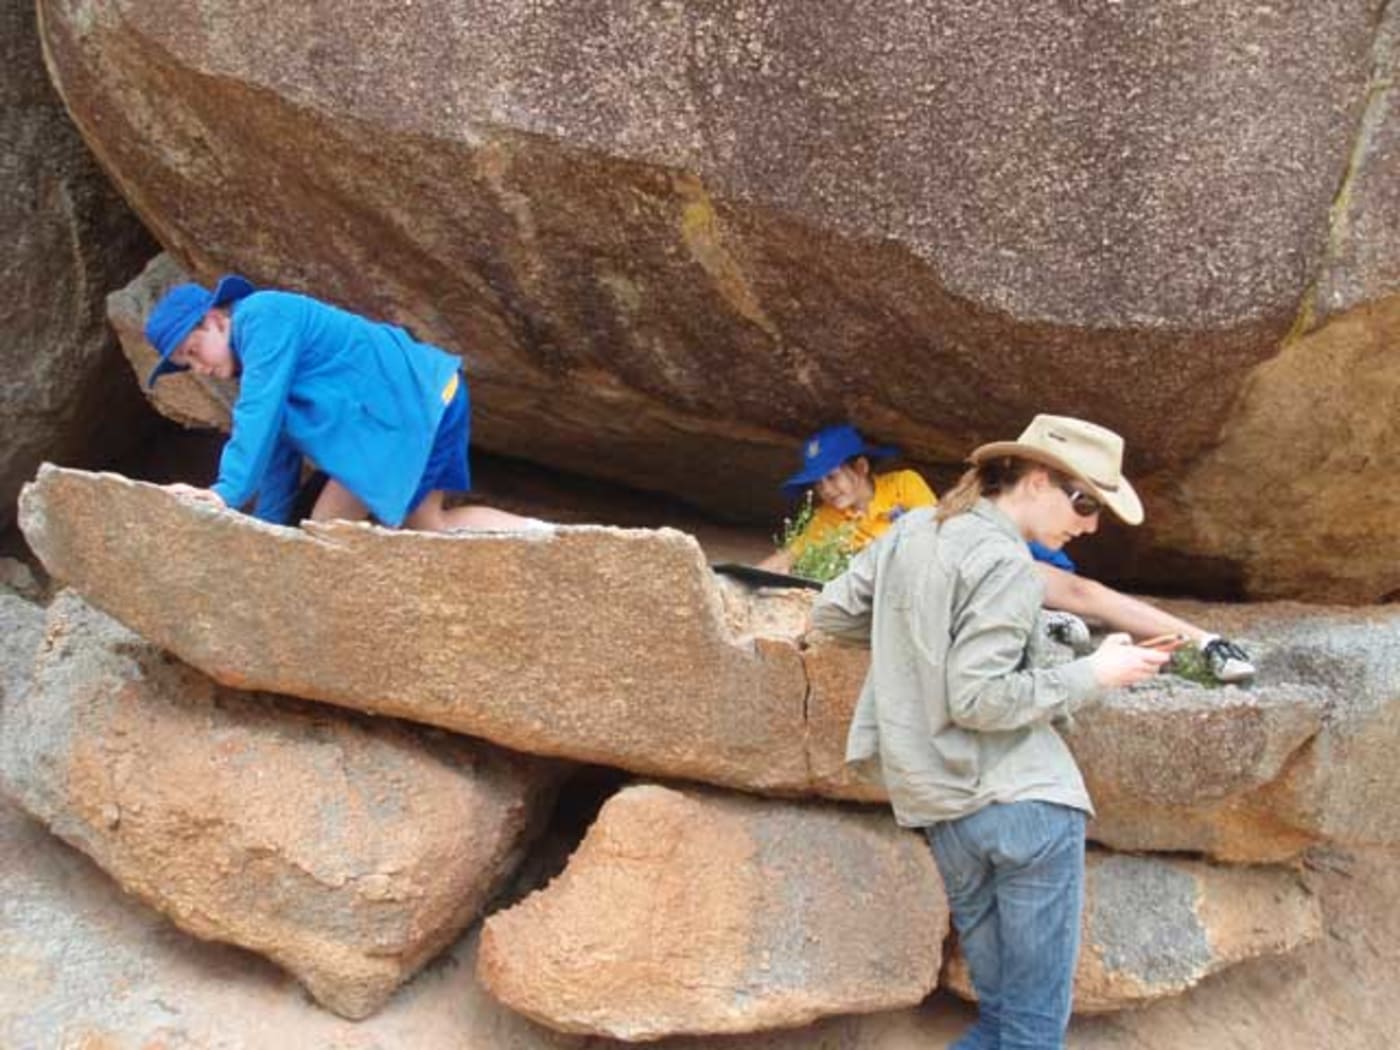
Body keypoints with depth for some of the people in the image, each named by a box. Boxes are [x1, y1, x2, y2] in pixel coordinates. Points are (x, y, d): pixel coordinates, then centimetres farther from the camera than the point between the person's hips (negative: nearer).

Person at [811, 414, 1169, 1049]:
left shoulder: (911, 530, 10)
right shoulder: (1005, 564, -13)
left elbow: (830, 614, 17)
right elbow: (978, 699, -18)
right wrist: (1093, 674, -9)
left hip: (943, 805, 8)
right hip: (1027, 798, -7)